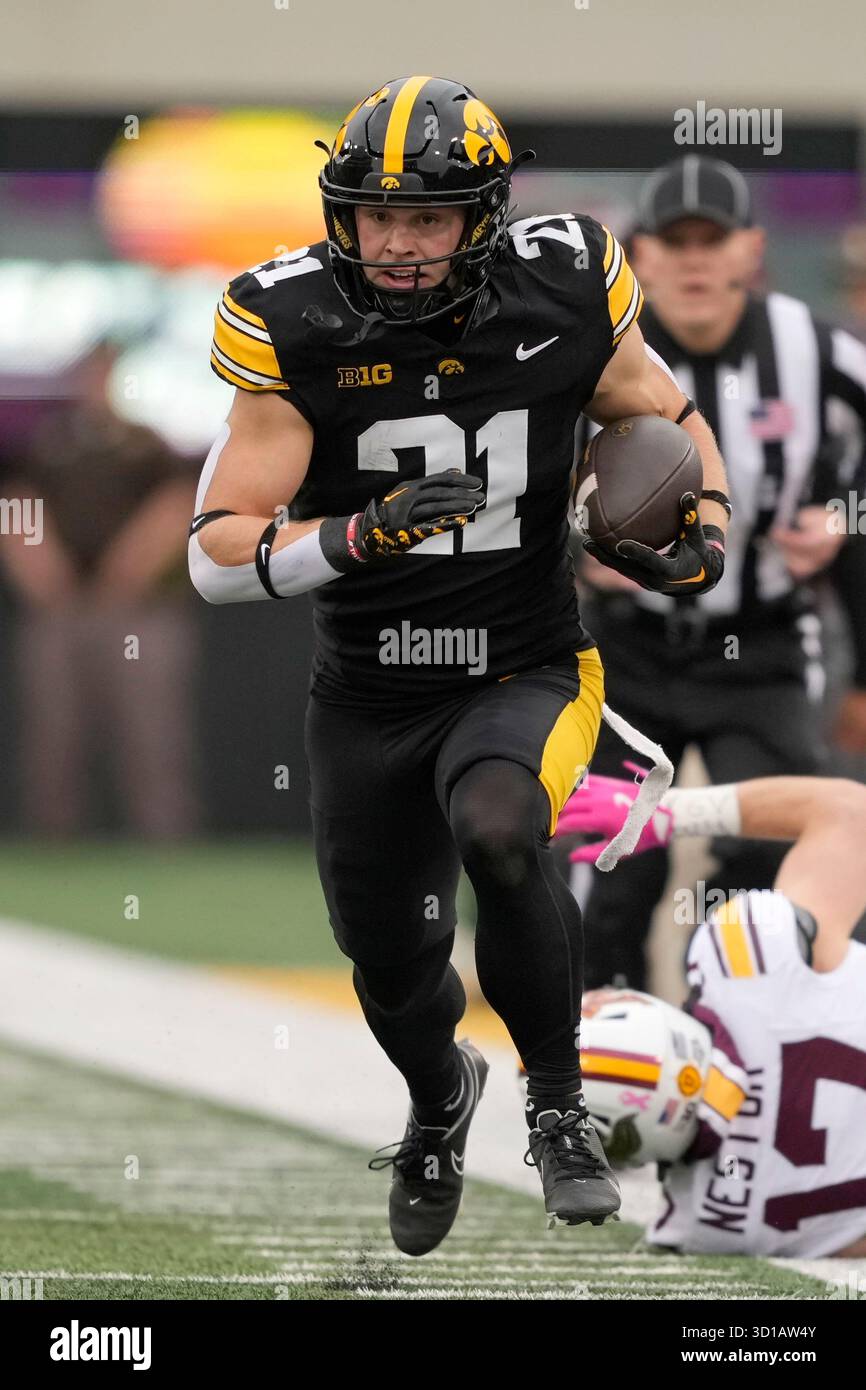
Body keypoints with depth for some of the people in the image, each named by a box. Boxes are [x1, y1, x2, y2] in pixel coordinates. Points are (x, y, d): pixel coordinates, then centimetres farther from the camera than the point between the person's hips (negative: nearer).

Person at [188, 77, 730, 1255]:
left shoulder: (560, 299, -13)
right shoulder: (295, 329, -16)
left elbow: (672, 421, 7)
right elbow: (218, 558, -19)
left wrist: (705, 529, -13)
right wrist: (356, 537, -36)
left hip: (521, 680, -2)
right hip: (367, 702, 2)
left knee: (499, 832, -34)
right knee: (391, 967, 15)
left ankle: (559, 1105, -11)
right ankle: (441, 1100, 54)